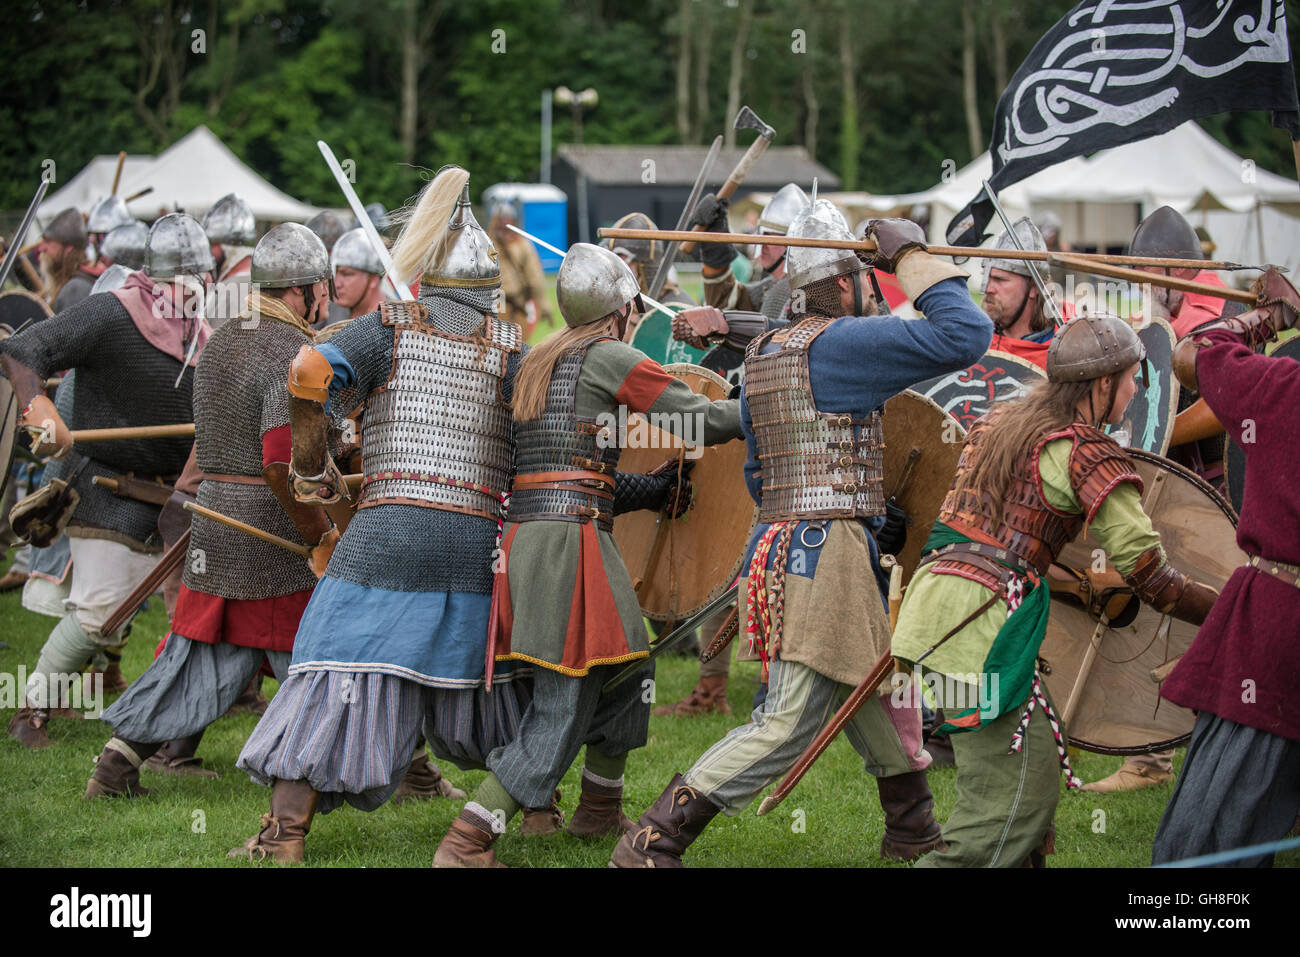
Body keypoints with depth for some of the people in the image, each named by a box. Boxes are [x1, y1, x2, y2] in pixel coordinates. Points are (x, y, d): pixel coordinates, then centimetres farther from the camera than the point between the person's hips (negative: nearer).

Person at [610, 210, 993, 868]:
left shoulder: (763, 354, 15)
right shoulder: (837, 343, -12)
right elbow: (964, 337, -18)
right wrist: (914, 257, -5)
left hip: (781, 541, 10)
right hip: (827, 553, -10)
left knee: (879, 690, 21)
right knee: (788, 727, -9)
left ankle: (913, 835, 33)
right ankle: (651, 844, -9)